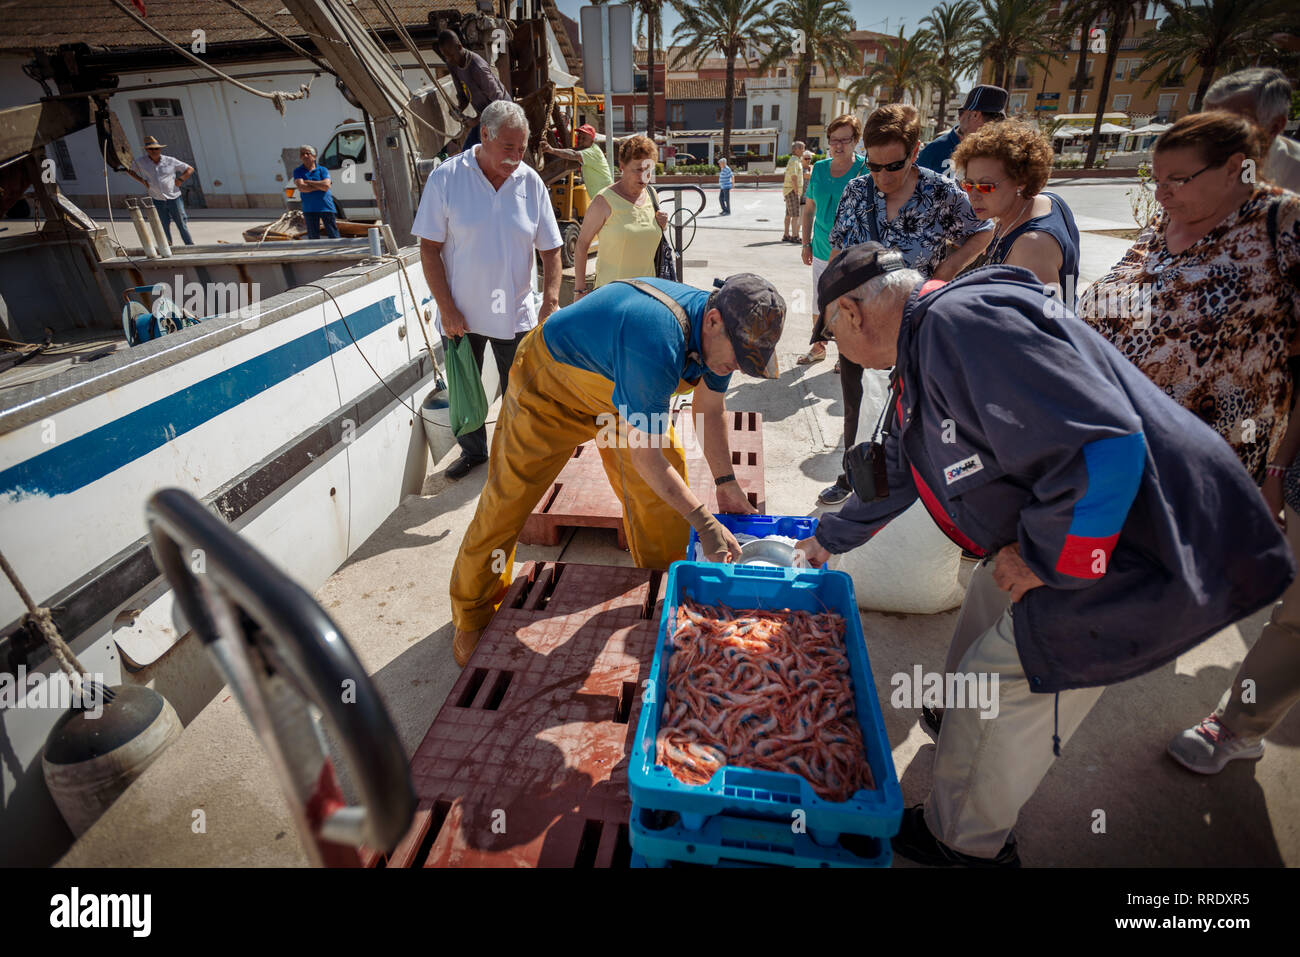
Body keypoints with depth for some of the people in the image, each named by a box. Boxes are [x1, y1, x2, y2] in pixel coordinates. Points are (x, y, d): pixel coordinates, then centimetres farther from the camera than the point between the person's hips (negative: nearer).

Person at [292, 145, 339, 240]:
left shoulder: (323, 170, 6)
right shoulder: (298, 171, 7)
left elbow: (326, 186, -10)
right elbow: (301, 188, -9)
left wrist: (307, 182, -6)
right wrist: (319, 186, -7)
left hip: (326, 207, -1)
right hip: (309, 209, 1)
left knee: (333, 234, -1)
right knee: (313, 237, 4)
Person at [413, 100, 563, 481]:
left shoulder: (531, 182, -2)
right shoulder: (446, 178, -8)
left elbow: (550, 249, 1)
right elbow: (429, 249, -7)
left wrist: (551, 302, -12)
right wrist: (447, 309, -12)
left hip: (516, 314, 1)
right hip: (460, 313, 0)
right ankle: (473, 451, 37)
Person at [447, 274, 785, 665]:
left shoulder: (719, 334, -17)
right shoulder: (656, 343, -44)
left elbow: (711, 408, -1)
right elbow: (644, 454, -38)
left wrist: (726, 482, -6)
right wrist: (704, 523, -34)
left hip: (628, 394, 7)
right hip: (551, 384, -7)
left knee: (661, 494, 1)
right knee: (505, 501, -1)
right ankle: (473, 612, 21)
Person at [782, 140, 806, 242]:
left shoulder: (797, 160, 20)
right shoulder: (794, 161, -13)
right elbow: (794, 178, -20)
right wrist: (796, 191, -19)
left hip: (792, 191, 10)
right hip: (792, 190, -10)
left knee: (789, 214, 11)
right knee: (795, 215, -13)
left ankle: (786, 235, 14)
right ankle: (794, 236, -15)